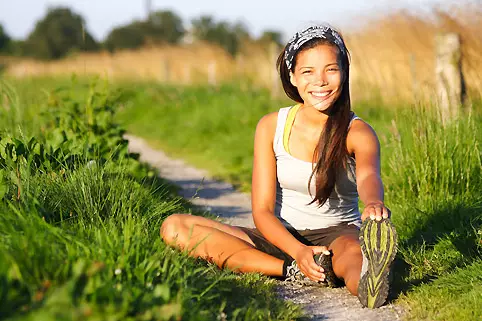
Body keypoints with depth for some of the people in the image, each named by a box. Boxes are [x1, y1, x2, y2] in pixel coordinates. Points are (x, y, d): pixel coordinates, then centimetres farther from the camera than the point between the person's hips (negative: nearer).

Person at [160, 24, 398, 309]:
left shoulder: (358, 133, -7)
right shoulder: (272, 127, -2)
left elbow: (368, 175, -32)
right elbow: (262, 210, -6)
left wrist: (373, 203, -59)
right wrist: (298, 251, -27)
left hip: (338, 235, -3)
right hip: (282, 237, 3)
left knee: (356, 252, -40)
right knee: (174, 227, -18)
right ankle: (295, 273, -32)